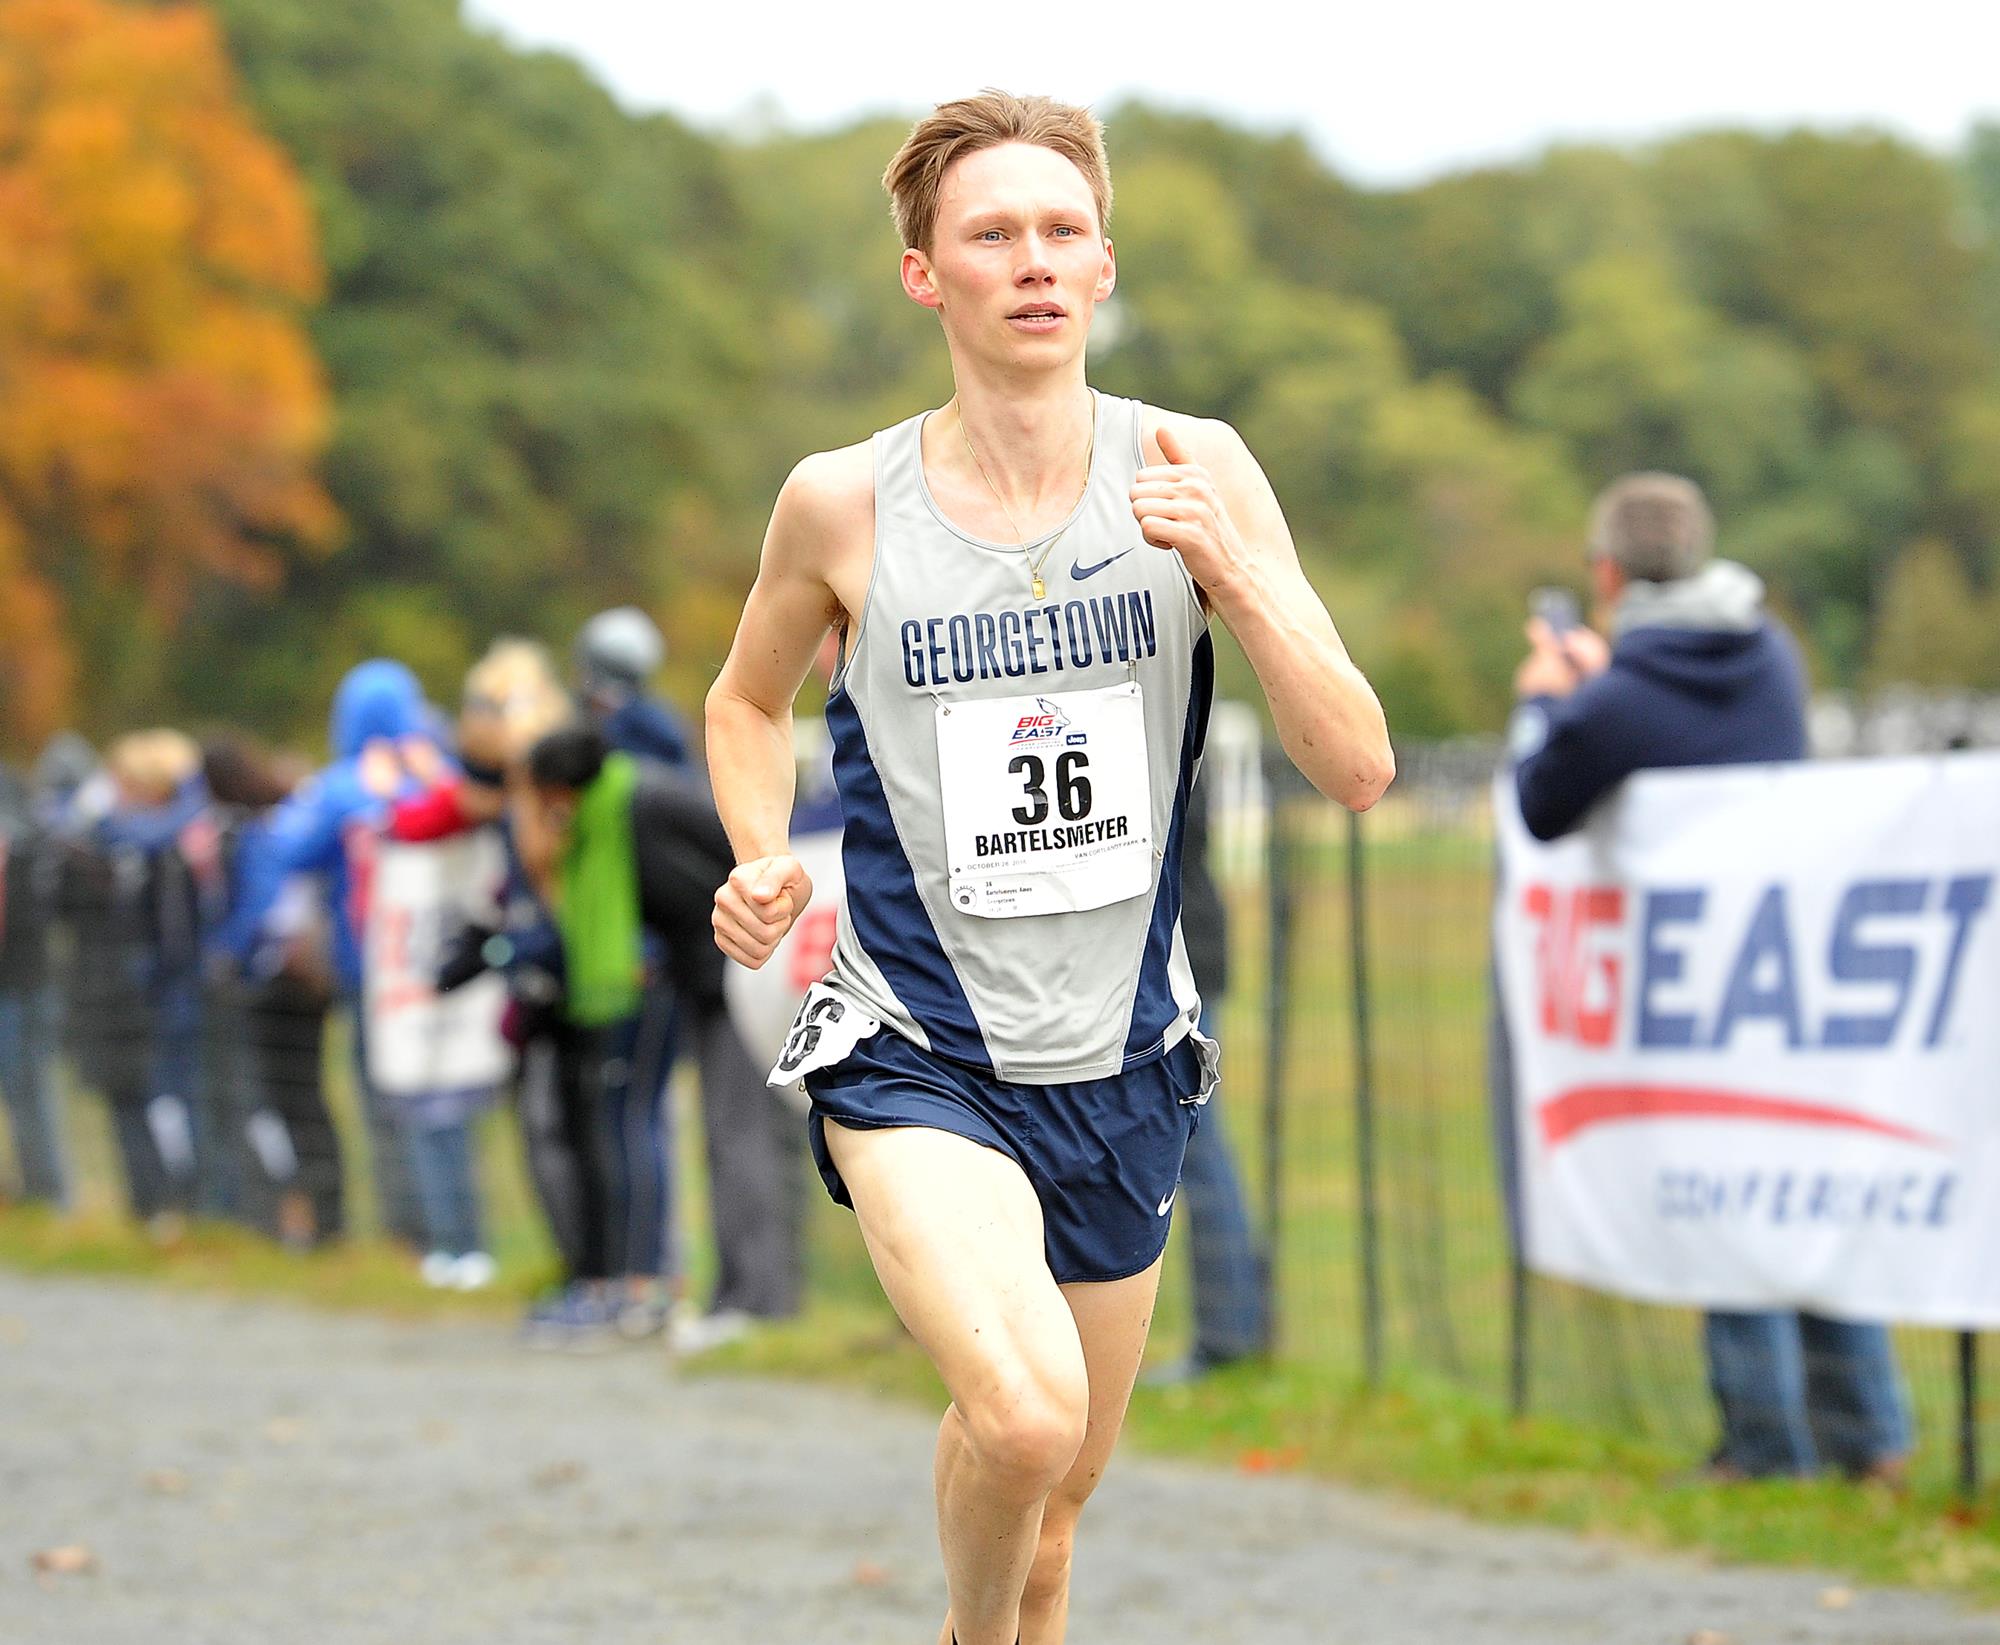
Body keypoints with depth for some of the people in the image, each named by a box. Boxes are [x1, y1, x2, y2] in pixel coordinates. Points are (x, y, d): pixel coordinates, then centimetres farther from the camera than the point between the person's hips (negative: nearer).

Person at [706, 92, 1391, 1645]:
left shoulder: (1191, 470, -4)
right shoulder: (843, 505, -7)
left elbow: (1359, 766, -8)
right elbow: (749, 700, 14)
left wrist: (1227, 562, -22)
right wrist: (763, 862, -4)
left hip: (1120, 1064, 3)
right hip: (913, 1052, -3)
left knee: (1051, 1504, 15)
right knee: (1024, 1414, -27)